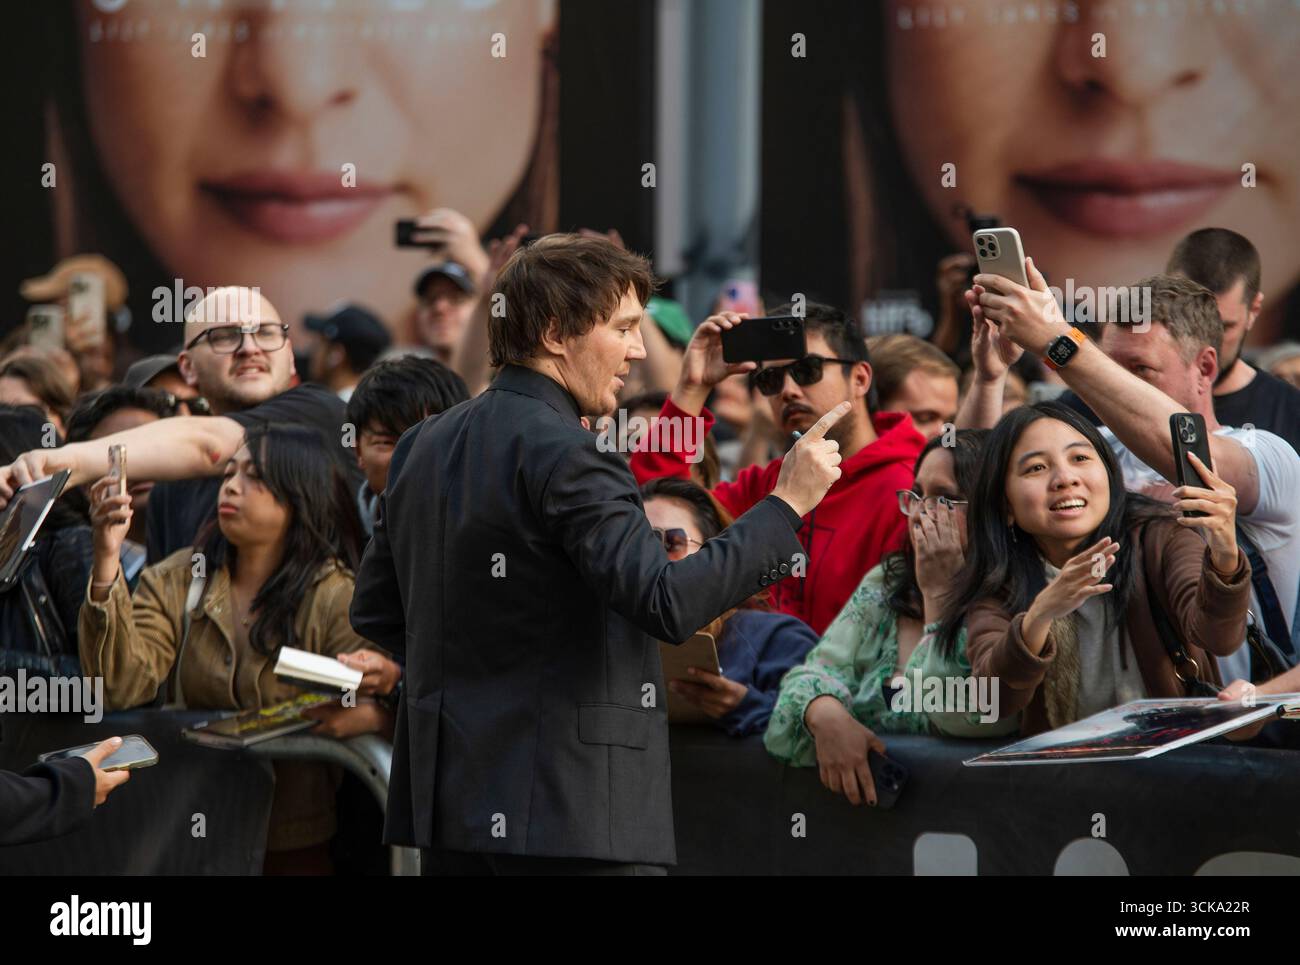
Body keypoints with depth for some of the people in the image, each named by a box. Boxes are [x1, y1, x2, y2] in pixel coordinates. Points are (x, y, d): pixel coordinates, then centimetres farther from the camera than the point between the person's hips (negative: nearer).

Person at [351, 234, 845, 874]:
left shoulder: (423, 444, 13)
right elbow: (667, 603, -22)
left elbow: (374, 611, 19)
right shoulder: (564, 455, -15)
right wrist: (787, 503, -15)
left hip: (447, 798, 9)